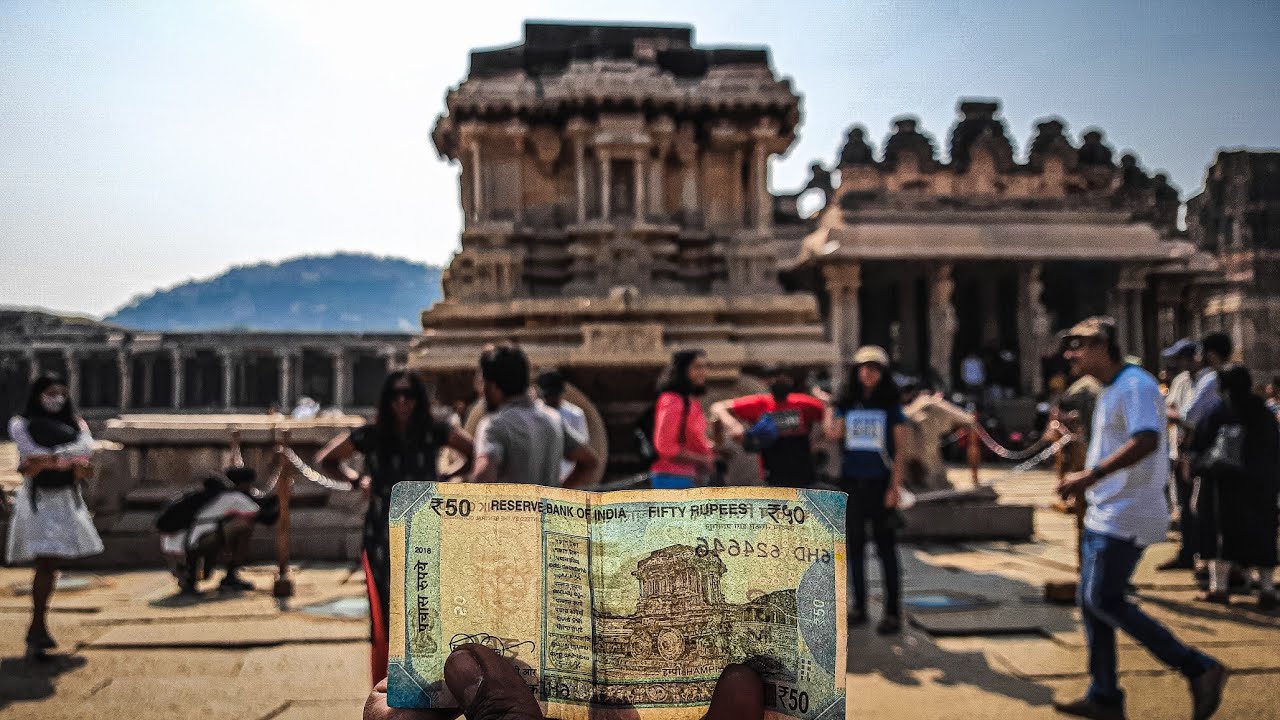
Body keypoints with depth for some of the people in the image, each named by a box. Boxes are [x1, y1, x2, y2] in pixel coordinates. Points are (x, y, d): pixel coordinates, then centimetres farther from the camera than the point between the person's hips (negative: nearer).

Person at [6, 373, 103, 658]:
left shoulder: (74, 423, 11)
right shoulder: (21, 424, 1)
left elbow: (87, 446, -6)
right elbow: (32, 452, -14)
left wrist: (52, 457, -21)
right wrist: (72, 461, -20)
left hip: (66, 499, 4)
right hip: (38, 496, -4)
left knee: (52, 564, 8)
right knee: (45, 563, -13)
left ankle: (37, 629, 18)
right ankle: (38, 629, -11)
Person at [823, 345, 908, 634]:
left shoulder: (891, 405, 1)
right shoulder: (845, 403, 8)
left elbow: (901, 448, -2)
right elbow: (834, 434, -7)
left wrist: (895, 485, -8)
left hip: (880, 482, -3)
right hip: (851, 482, 3)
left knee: (886, 548, -3)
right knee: (855, 545, 10)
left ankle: (893, 612, 3)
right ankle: (859, 607, 21)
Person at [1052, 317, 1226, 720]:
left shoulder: (1136, 385, -15)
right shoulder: (1109, 392, 17)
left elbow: (1147, 441, -29)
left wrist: (1091, 475, -32)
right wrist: (1086, 480, 18)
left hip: (1126, 517, -10)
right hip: (1103, 516, 10)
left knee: (1103, 601, -9)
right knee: (1090, 601, 10)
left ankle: (1199, 669, -1)